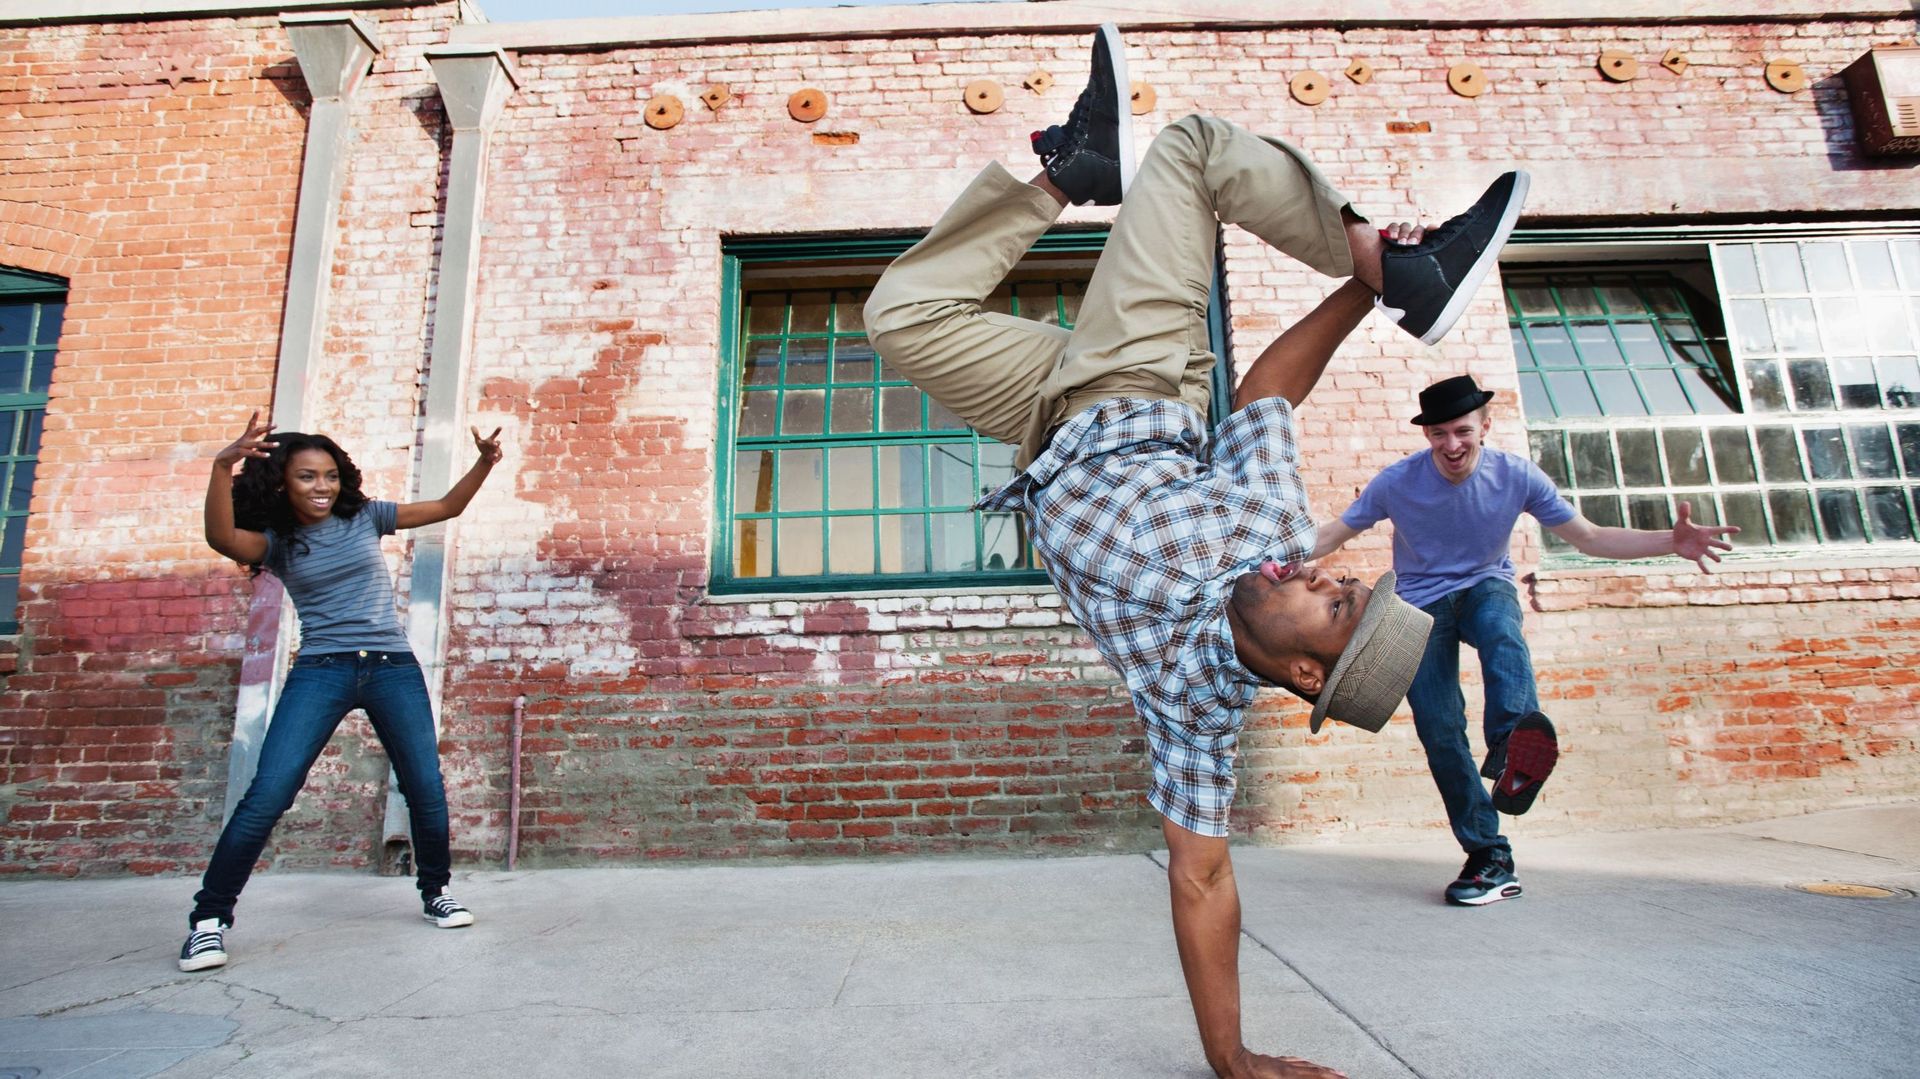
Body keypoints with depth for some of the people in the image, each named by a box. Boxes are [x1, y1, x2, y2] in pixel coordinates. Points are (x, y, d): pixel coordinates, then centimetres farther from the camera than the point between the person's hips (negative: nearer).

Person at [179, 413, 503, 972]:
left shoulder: (364, 517, 8)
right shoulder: (276, 542, 4)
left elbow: (446, 507, 8)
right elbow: (220, 537, -18)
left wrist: (485, 463, -7)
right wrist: (223, 466, -31)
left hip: (393, 668, 1)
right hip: (320, 671, -1)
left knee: (427, 790, 1)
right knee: (266, 797, -11)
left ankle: (436, 892, 21)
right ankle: (209, 918, 7)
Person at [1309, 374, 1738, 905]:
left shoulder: (1517, 476, -11)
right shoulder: (1397, 481, -14)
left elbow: (1590, 538, -5)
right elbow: (1335, 534, -8)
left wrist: (1672, 542, -21)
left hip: (1485, 587, 1)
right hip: (1422, 603, 0)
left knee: (1500, 627, -39)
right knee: (1439, 732, -11)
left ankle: (1512, 744, -60)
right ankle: (1489, 857, -4)